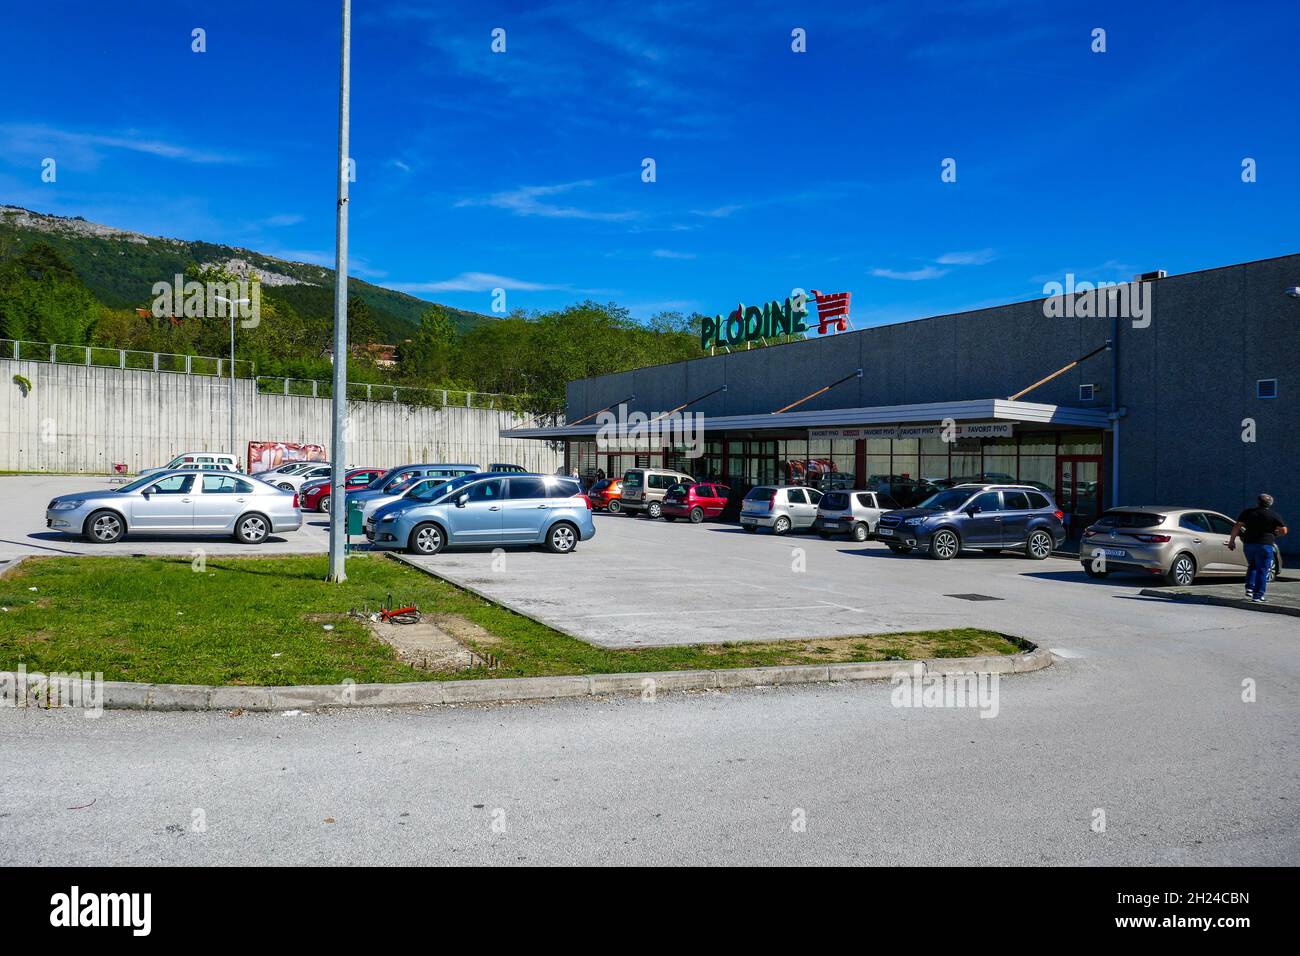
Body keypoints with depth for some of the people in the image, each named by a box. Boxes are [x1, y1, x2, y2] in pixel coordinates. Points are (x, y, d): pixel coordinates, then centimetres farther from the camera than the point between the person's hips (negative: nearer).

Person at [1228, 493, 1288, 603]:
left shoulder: (1247, 513, 6)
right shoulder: (1274, 515, 1)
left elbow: (1236, 527, 2)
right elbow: (1283, 531, 1)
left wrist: (1231, 541, 7)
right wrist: (1274, 534, 21)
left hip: (1249, 544, 3)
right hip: (1265, 545, -3)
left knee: (1252, 567, 21)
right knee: (1262, 570, 3)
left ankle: (1249, 589, 9)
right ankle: (1258, 596, 0)